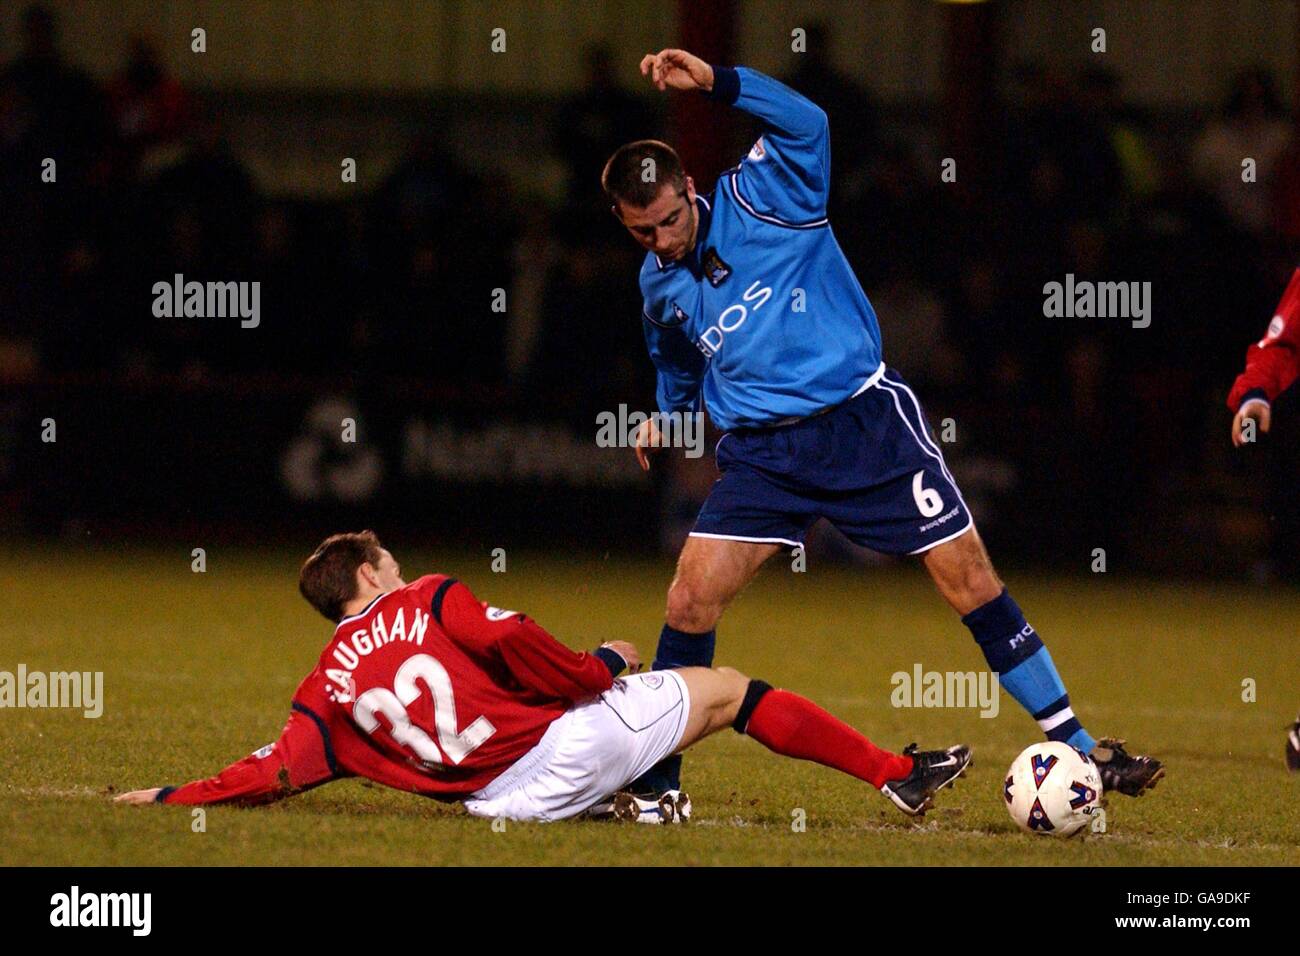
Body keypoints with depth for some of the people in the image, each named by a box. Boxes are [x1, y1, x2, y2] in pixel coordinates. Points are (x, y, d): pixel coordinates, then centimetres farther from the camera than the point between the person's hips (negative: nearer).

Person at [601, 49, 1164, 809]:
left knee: (972, 581, -5)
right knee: (692, 597, -13)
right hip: (764, 453, 4)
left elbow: (805, 125, -28)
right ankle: (654, 774, 0)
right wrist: (666, 419, 18)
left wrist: (715, 83, -36)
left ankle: (1077, 746, 3)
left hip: (867, 421, -4)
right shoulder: (658, 288, 10)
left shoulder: (760, 198, -6)